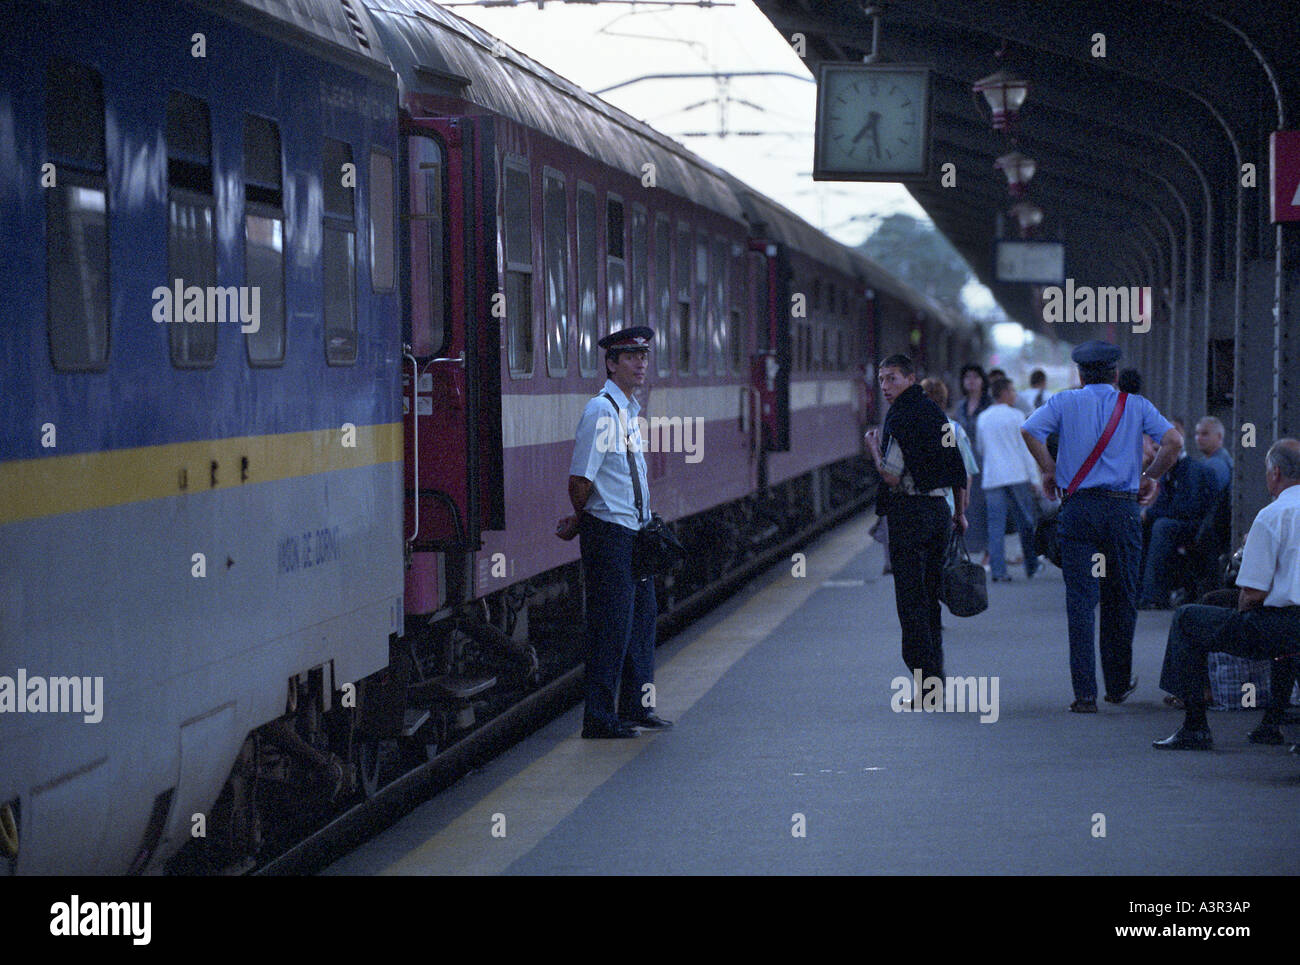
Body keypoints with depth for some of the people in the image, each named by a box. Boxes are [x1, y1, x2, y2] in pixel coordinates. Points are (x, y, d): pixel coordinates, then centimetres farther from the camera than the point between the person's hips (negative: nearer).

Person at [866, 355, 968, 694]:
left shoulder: (898, 421, -13)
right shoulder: (935, 414, 12)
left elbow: (892, 477, -19)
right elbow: (960, 471, 15)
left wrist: (873, 447, -2)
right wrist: (960, 513, 24)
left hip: (909, 511, -8)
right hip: (940, 510, 8)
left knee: (911, 600, -4)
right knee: (930, 599, 14)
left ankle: (925, 682, -7)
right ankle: (936, 676, 16)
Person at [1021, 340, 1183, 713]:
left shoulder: (1065, 402, 6)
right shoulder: (1136, 406, 7)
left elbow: (1029, 430, -9)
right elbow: (1173, 441, -4)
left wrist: (1049, 469, 2)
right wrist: (1150, 476, 8)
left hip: (1077, 507, 0)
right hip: (1122, 508, 1)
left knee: (1080, 599, -2)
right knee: (1120, 598, 14)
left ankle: (1085, 693, -8)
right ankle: (1118, 684, 24)